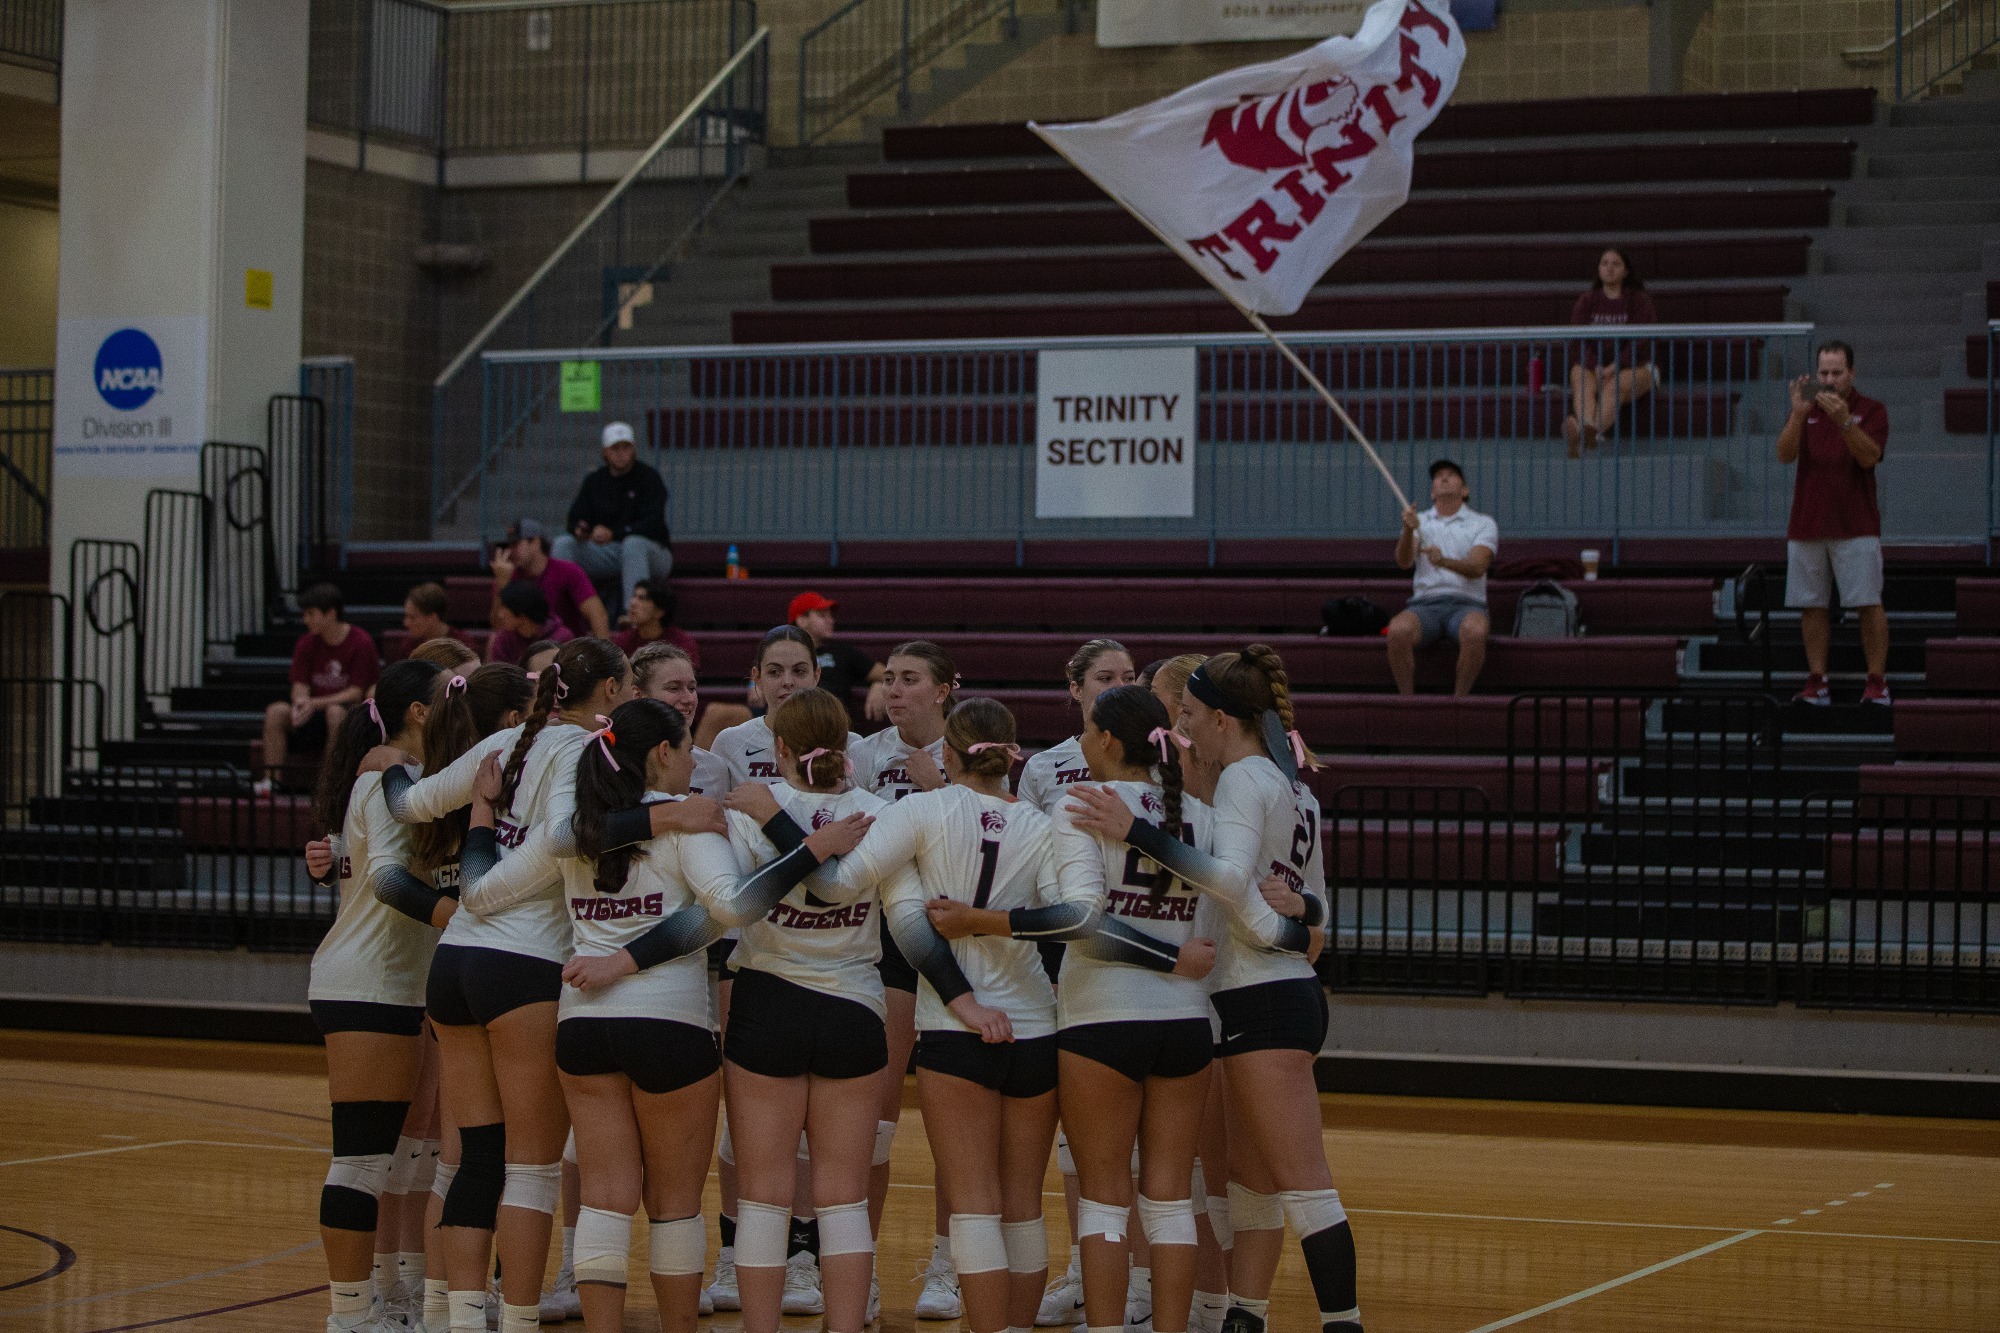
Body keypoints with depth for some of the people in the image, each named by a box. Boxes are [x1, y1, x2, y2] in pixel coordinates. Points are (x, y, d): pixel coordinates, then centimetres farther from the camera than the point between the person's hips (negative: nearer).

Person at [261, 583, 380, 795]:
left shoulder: (361, 642, -9)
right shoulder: (306, 644, 7)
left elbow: (356, 692, -12)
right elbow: (300, 685, 3)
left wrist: (315, 704, -22)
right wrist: (300, 701, -23)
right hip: (315, 714, 5)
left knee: (336, 712, -38)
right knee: (276, 711, -22)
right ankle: (272, 778, -25)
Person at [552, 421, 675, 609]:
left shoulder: (649, 478, -8)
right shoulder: (594, 481, 10)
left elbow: (653, 523, -21)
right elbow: (575, 518, 6)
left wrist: (613, 534, -34)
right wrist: (579, 531, -21)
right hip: (607, 555, 5)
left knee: (633, 544, -39)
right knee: (563, 543, -13)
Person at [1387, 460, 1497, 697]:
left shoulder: (1483, 524, 11)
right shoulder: (1418, 522, 17)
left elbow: (1477, 568, -7)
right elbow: (1403, 562, -2)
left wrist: (1445, 561, -28)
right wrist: (1408, 531, -24)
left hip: (1466, 604, -1)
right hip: (1425, 604, 1)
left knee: (1474, 631, -38)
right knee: (1398, 629, -34)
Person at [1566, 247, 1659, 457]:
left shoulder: (1640, 300, 5)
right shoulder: (1587, 301, 13)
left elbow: (1642, 342, -7)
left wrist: (1613, 368, -20)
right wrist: (1596, 368, -19)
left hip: (1634, 367, -2)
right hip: (1594, 366, 2)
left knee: (1615, 386, -37)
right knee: (1581, 380, -34)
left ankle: (1590, 433, -67)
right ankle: (1586, 431, -66)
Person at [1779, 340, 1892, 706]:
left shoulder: (1871, 411, 1)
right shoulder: (1807, 410, 11)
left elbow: (1869, 456, -14)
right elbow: (1785, 454, -4)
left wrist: (1844, 421, -28)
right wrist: (1798, 415, -20)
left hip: (1856, 527, -3)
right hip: (1806, 525, 4)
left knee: (1868, 604, -7)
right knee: (1811, 606, 3)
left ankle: (1877, 682, -3)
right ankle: (1817, 684, 6)